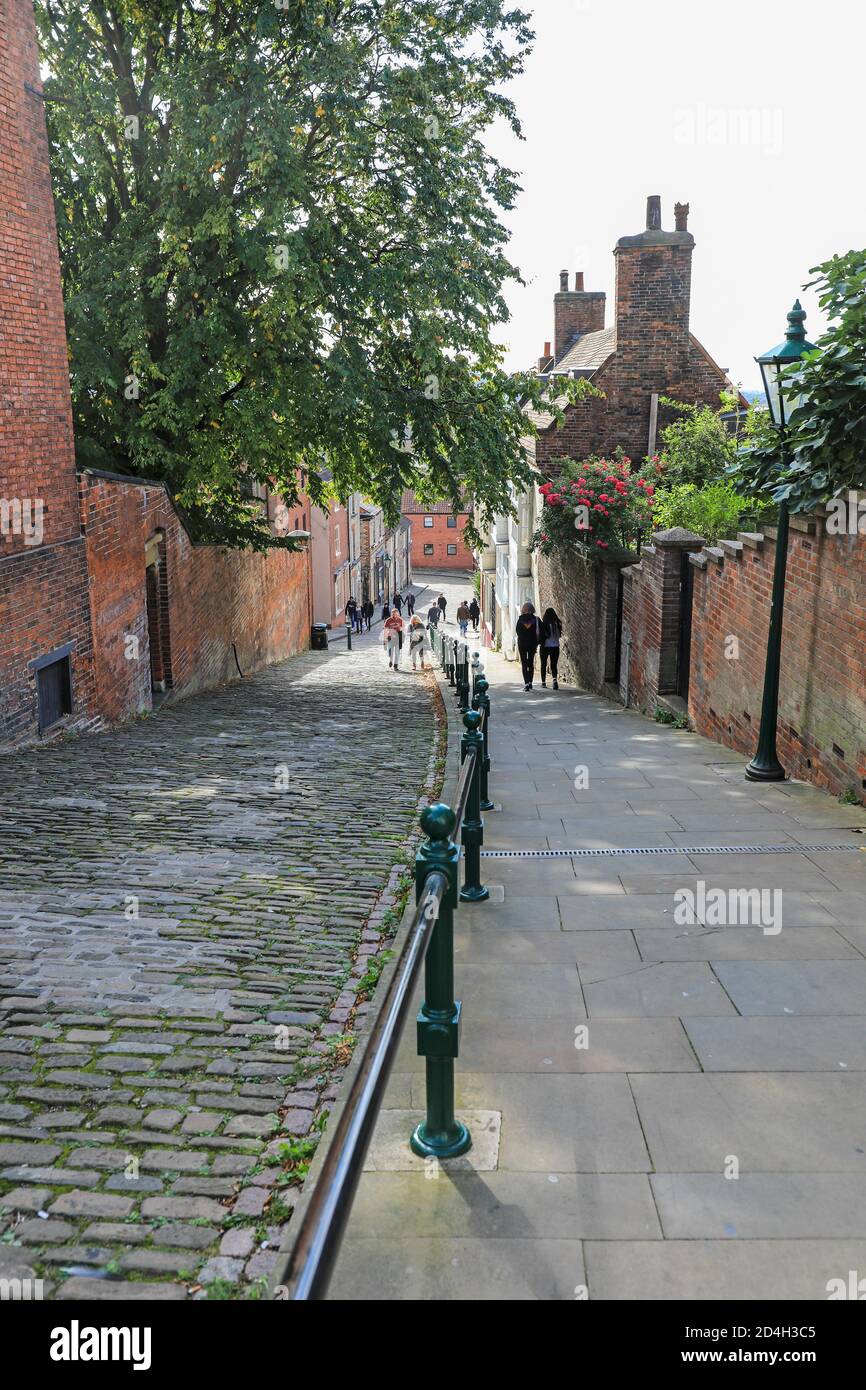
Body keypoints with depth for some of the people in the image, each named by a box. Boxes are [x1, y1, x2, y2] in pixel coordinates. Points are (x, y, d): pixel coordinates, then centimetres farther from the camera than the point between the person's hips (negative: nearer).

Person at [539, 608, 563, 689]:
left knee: (544, 664, 14)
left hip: (545, 647, -2)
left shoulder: (543, 624, -12)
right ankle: (555, 679, -19)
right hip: (555, 647, 2)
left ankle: (543, 682, 20)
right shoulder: (557, 624, -4)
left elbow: (541, 637, -9)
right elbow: (559, 635, 4)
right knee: (554, 665, 5)